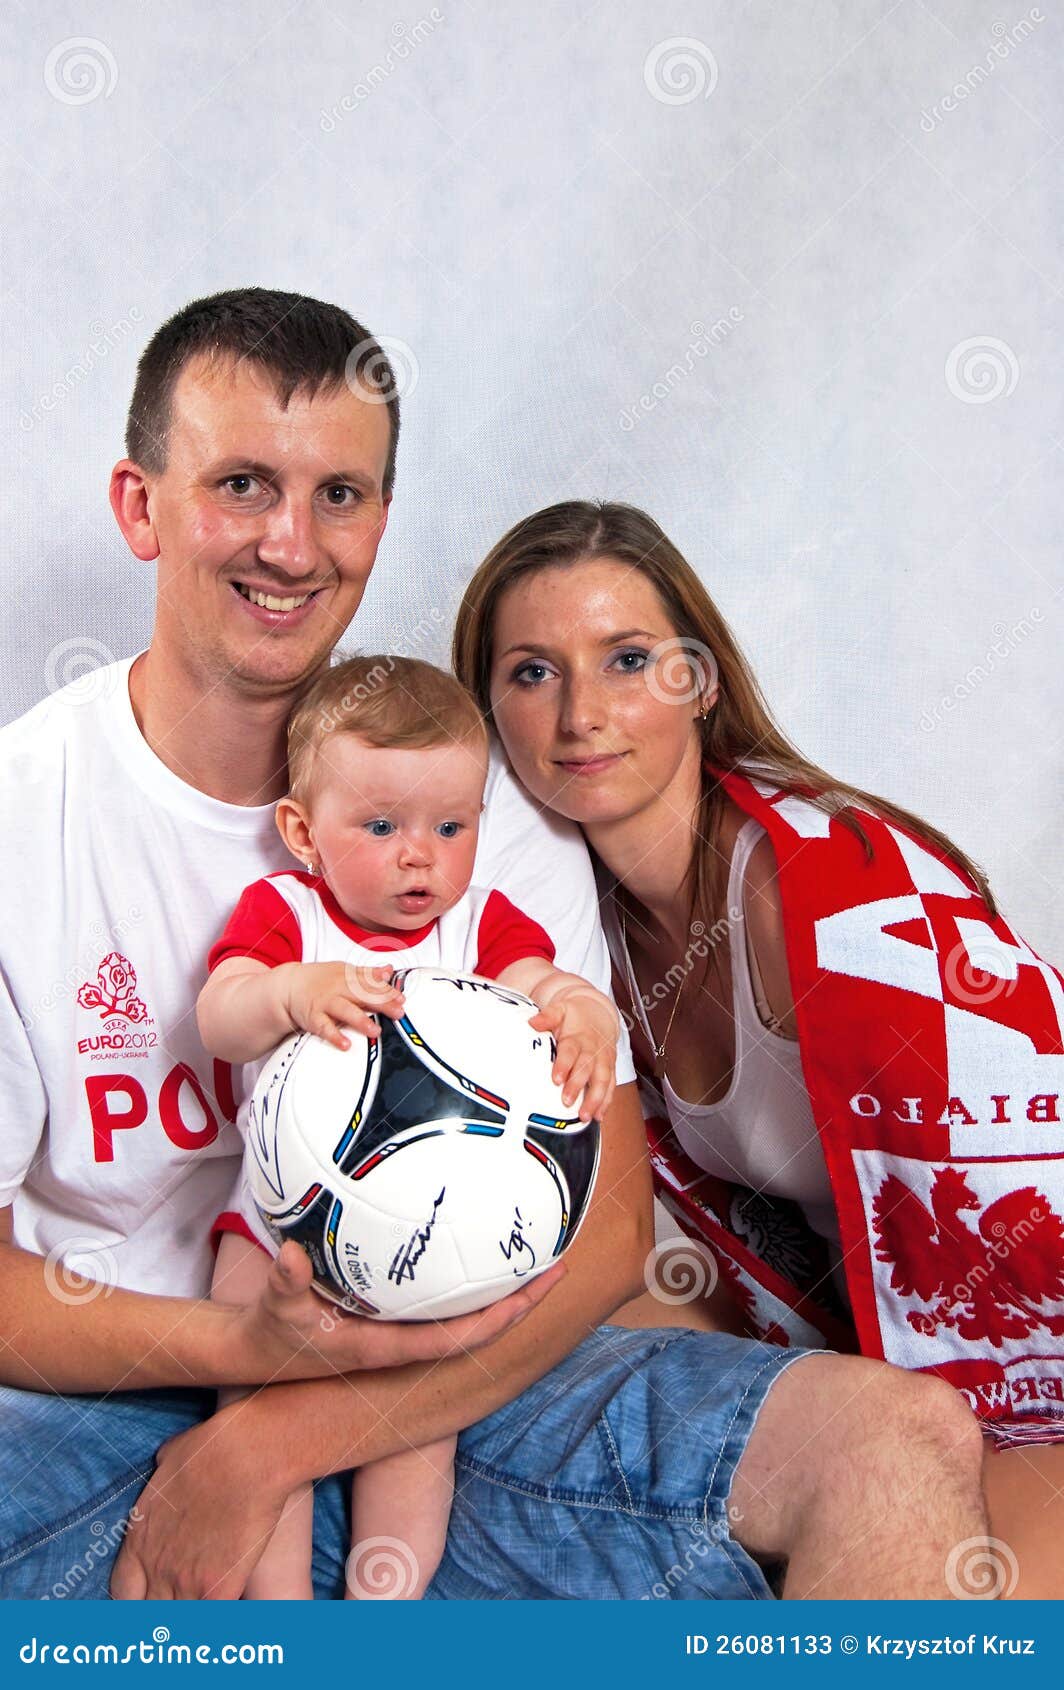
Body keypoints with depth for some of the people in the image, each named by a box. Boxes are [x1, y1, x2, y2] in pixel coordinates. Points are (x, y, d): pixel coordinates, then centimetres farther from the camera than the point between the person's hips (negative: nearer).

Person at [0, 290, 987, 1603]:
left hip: (442, 1384, 2)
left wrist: (278, 1438, -17)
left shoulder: (487, 806, -2)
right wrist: (245, 1347, -24)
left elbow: (606, 1228, -7)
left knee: (906, 1442, -17)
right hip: (114, 1412, 0)